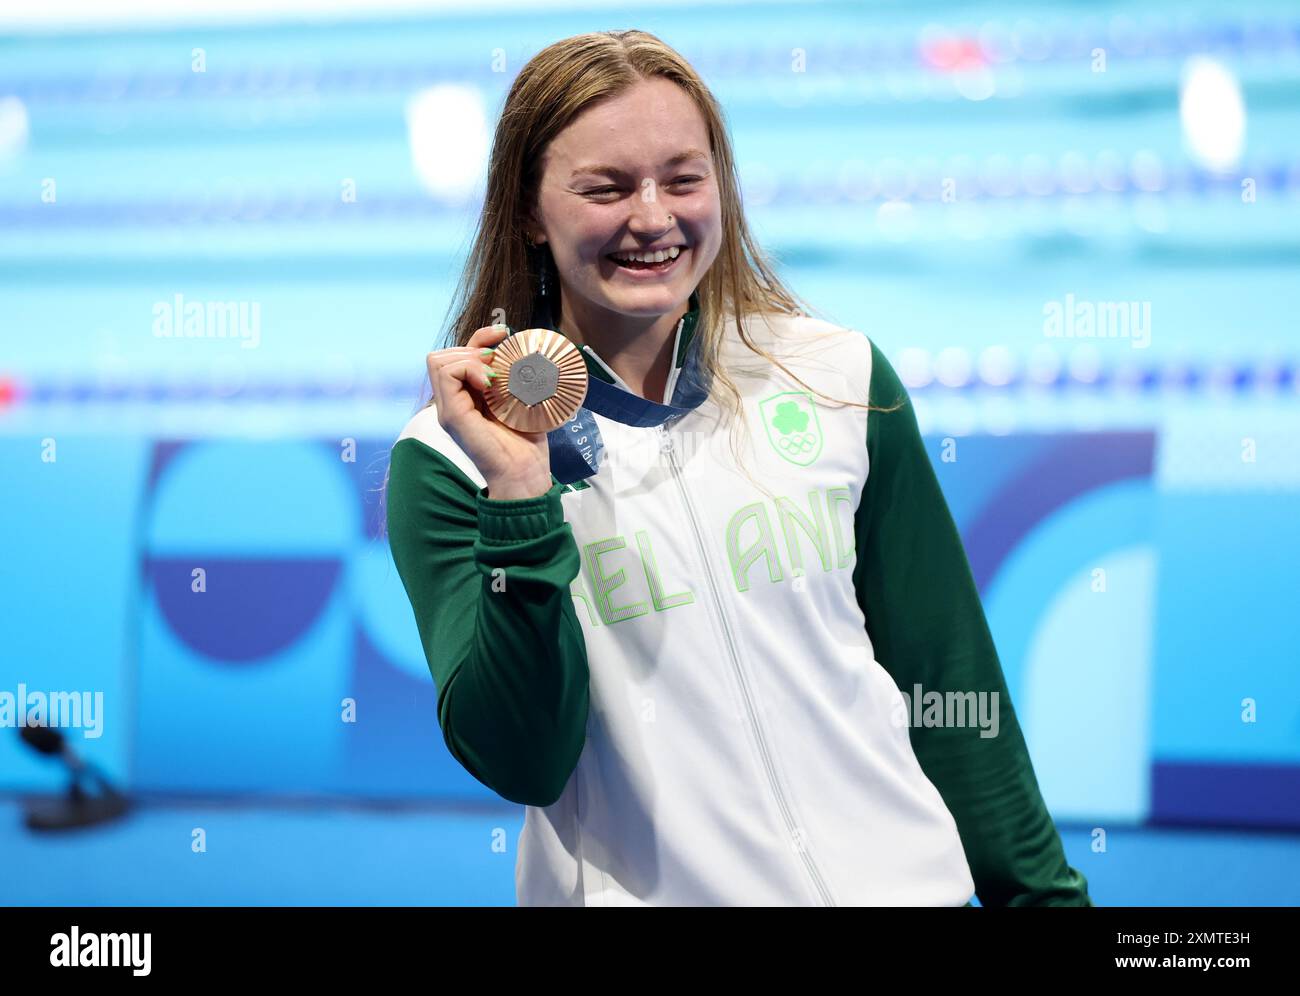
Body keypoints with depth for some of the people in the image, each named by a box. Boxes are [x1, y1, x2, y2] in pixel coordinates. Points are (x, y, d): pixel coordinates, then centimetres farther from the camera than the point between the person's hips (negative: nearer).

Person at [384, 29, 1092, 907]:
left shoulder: (840, 379, -1)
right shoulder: (447, 459, -7)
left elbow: (950, 680, 5)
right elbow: (521, 763, -15)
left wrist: (1041, 893, 5)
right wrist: (519, 502, -23)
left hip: (896, 876, 2)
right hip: (643, 891, -2)